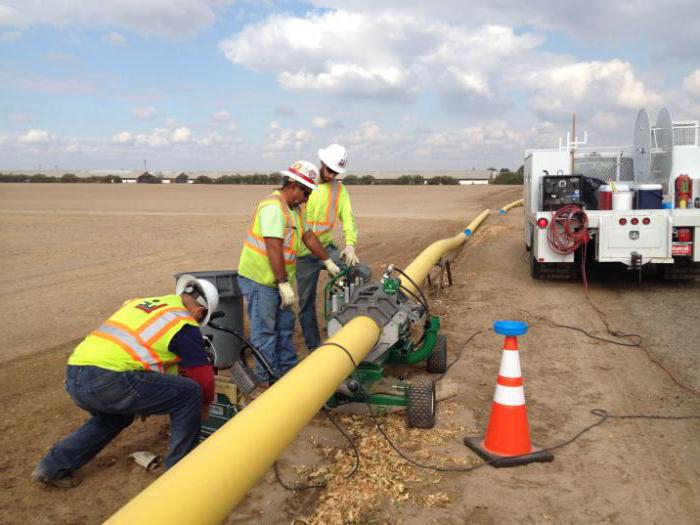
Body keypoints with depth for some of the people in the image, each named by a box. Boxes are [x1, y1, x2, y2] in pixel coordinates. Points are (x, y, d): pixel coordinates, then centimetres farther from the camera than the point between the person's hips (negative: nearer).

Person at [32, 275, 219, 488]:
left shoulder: (139, 303, 25)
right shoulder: (183, 323, 4)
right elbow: (203, 377, 6)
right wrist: (205, 403, 28)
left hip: (73, 376, 9)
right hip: (107, 380, -8)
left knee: (116, 415, 36)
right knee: (189, 394, 3)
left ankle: (53, 467, 36)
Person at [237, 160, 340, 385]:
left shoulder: (294, 209, 11)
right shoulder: (273, 207, -21)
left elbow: (308, 236, 18)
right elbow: (274, 249, -27)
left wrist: (329, 263, 19)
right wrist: (284, 284, -27)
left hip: (278, 279, 10)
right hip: (260, 278, -10)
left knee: (285, 325, 18)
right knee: (265, 331, -1)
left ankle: (287, 369, 31)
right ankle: (267, 379, 10)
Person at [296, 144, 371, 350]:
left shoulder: (340, 189, 5)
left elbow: (348, 218, -3)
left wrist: (350, 244, -20)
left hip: (327, 248, 2)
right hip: (304, 254, -2)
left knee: (365, 273, -16)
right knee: (306, 302, 5)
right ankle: (313, 347, 19)